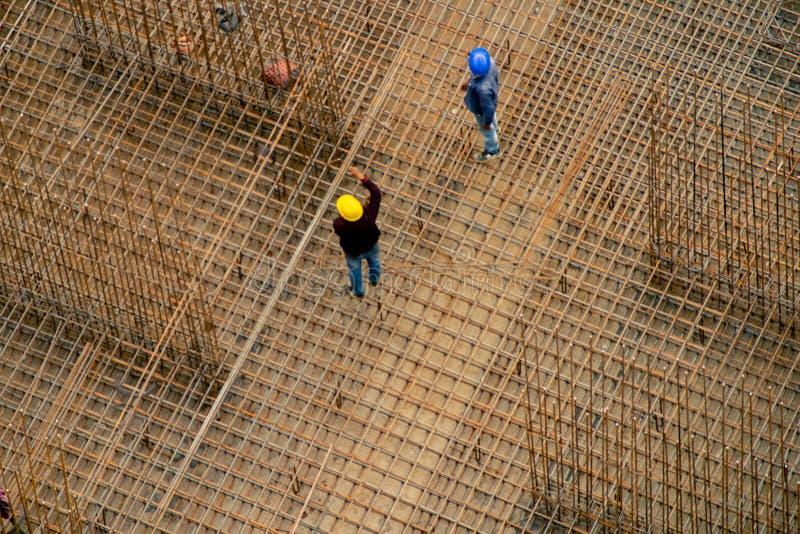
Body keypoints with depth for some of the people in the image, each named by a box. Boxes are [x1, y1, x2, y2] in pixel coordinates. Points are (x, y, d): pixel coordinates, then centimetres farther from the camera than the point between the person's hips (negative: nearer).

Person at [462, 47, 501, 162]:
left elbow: (488, 108, -31)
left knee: (486, 129, 26)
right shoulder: (490, 61, -32)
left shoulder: (483, 88, -49)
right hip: (490, 97, 6)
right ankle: (493, 127, 71)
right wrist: (469, 82, 7)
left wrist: (487, 123, -11)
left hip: (482, 108, -6)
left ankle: (492, 149, 56)